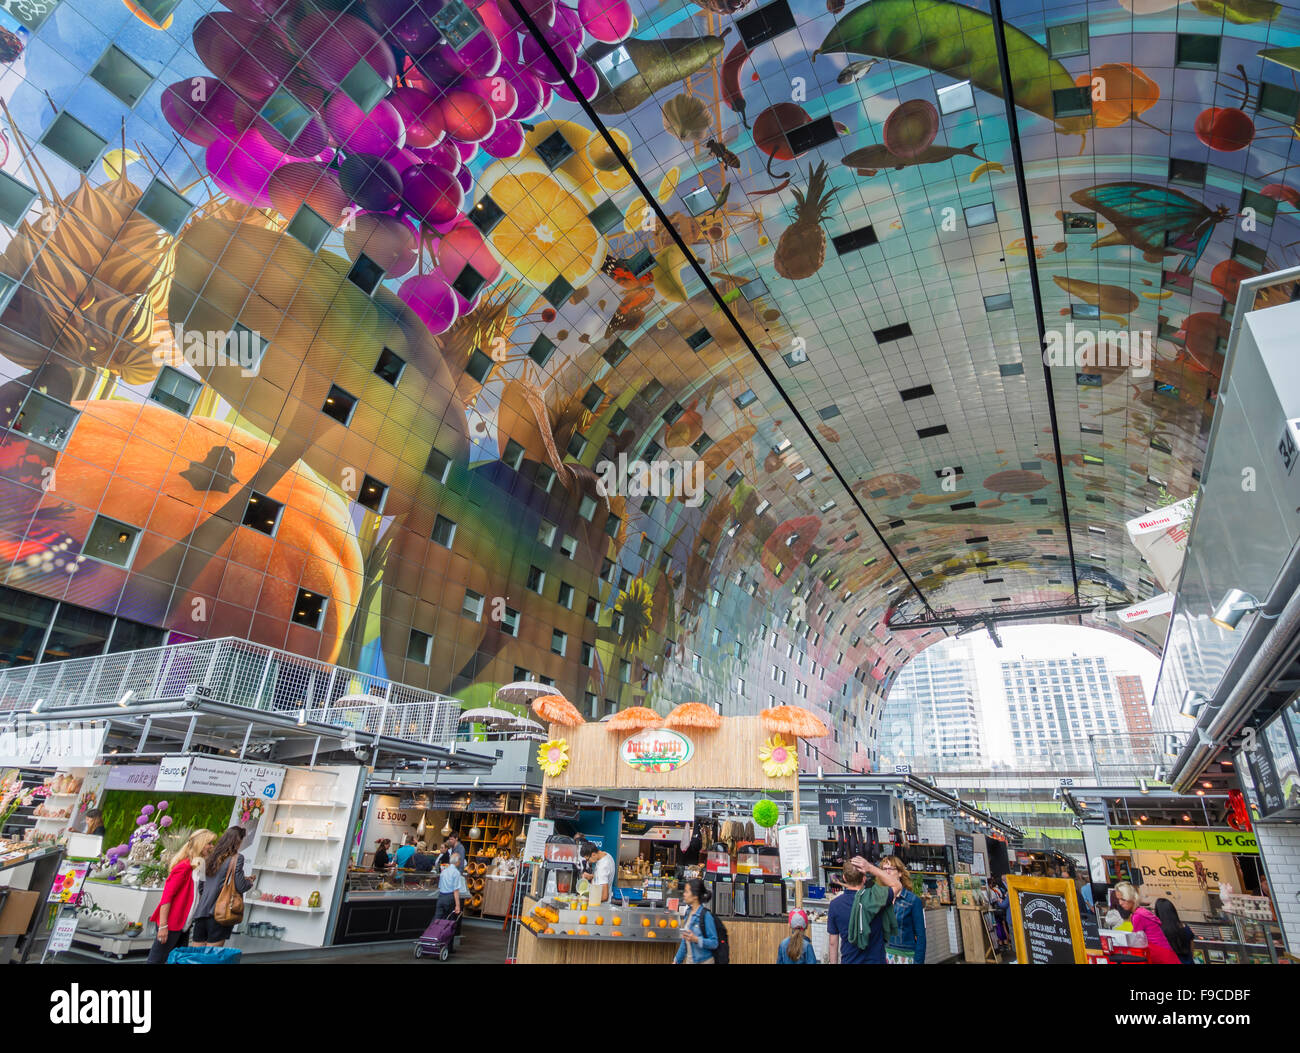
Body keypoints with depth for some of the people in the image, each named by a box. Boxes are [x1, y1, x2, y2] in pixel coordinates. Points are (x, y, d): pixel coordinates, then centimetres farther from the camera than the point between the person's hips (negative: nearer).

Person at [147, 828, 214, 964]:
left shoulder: (199, 866, 9)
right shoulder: (185, 866, -17)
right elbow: (167, 895, -19)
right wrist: (163, 926, -20)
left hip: (183, 925, 9)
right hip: (171, 924, -9)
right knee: (157, 960, 1)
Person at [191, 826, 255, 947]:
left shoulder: (211, 856, 10)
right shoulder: (237, 858, -9)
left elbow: (201, 887, 15)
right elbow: (240, 886, -10)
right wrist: (250, 881, 9)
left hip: (201, 912, 6)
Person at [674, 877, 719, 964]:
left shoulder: (706, 915, -16)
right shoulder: (689, 913, 5)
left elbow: (714, 943, -16)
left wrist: (696, 939, -27)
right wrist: (677, 961, 15)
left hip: (704, 961, -7)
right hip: (689, 961, 7)